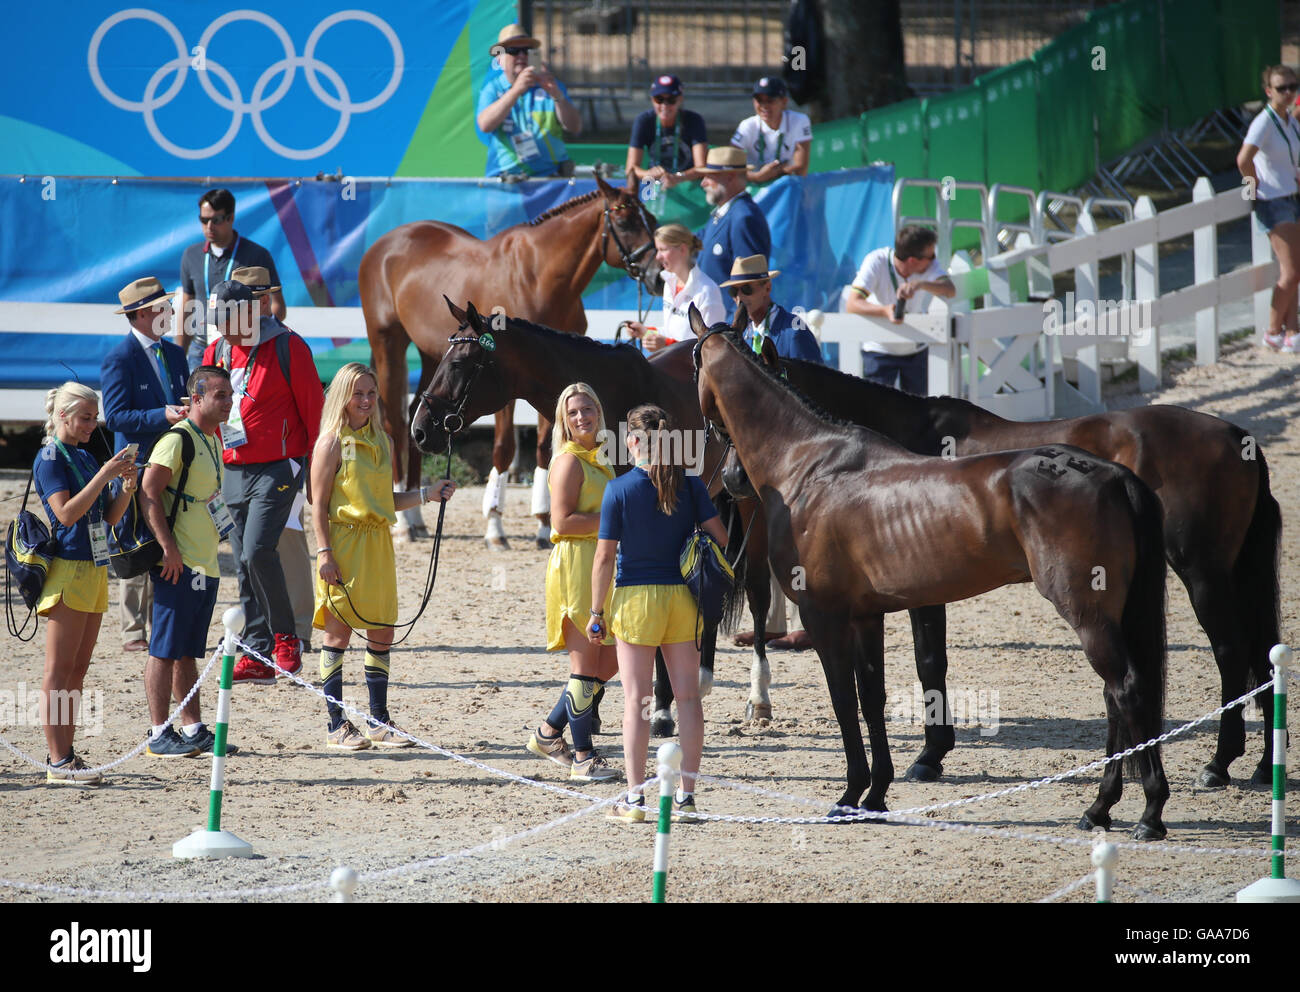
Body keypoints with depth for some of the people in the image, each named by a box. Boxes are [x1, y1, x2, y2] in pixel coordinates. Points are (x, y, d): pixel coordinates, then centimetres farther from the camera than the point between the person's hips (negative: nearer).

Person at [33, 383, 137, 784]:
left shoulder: (85, 457, 15)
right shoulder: (50, 457, -9)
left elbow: (109, 517, 16)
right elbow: (66, 512, -20)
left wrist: (127, 487, -2)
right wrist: (105, 475, -21)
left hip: (94, 568, 8)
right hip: (67, 568, -8)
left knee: (77, 671, 9)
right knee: (59, 671, -8)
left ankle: (65, 755, 13)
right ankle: (57, 762, -9)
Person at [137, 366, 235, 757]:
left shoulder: (213, 442, 16)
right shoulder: (177, 440, -13)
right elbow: (149, 492, -19)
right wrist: (168, 548, -23)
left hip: (206, 564, 9)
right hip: (179, 564, -9)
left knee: (189, 651, 13)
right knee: (166, 650, -5)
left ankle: (193, 729, 17)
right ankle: (159, 734, -3)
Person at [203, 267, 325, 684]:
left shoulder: (287, 348, -7)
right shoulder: (216, 352, 11)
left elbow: (313, 410, -5)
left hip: (277, 470, -7)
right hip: (234, 473, 7)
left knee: (257, 550, -19)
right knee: (245, 567, 6)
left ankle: (285, 636, -3)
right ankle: (257, 654, 10)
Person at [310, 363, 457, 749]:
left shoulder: (382, 442, 13)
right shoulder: (332, 442, -6)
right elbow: (320, 504, -9)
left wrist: (428, 494, 8)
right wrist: (325, 553, -16)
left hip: (378, 543, 6)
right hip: (343, 540, -6)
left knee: (381, 632, 8)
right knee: (339, 630, -2)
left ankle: (378, 720, 17)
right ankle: (336, 725, 2)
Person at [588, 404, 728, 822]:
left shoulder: (619, 489, -8)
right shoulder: (690, 485, 0)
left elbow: (604, 557, -8)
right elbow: (719, 536, -1)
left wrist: (597, 612, -1)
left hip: (635, 598, -3)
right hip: (682, 597, 3)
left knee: (636, 699, 2)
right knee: (688, 696, 8)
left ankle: (635, 798, 2)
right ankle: (686, 795, 9)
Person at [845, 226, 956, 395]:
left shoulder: (930, 264, -14)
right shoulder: (876, 262, -23)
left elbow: (950, 290, -30)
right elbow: (852, 304, -32)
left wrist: (920, 284, -50)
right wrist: (885, 311, -51)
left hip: (916, 349, 3)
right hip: (880, 348, -3)